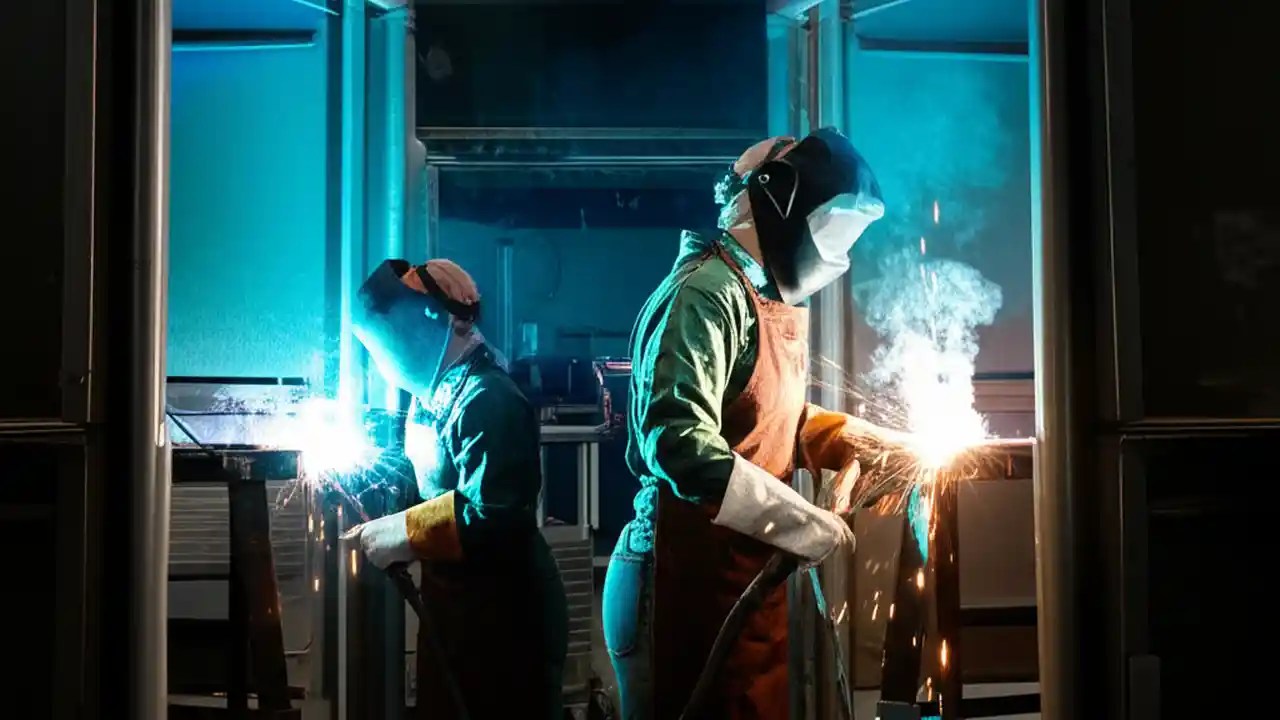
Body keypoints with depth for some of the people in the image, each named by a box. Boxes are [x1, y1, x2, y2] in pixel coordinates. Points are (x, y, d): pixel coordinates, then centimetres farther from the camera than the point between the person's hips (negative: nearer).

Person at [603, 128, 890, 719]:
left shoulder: (773, 299, 16)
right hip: (688, 588, -9)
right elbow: (680, 442, -29)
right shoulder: (708, 294, -17)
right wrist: (804, 524, -23)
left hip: (751, 586, 10)